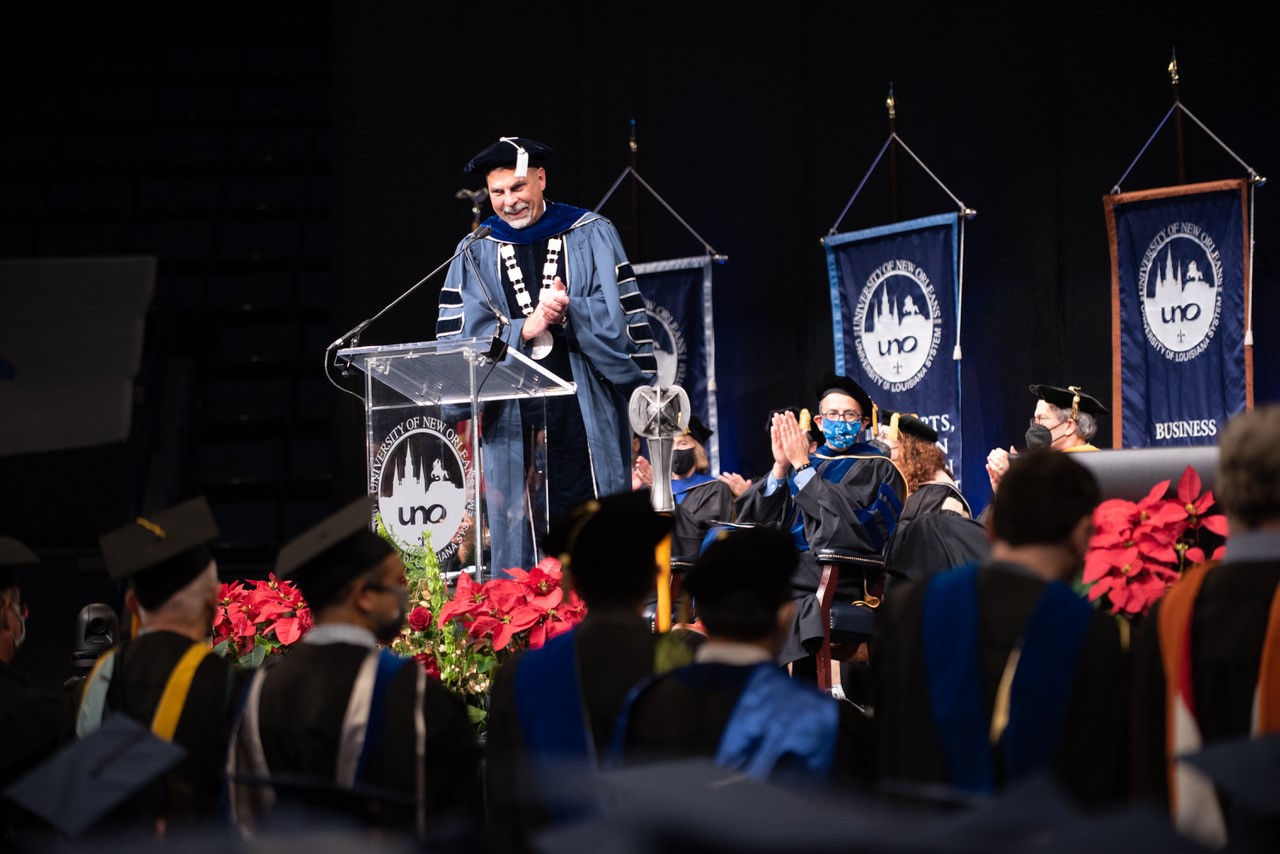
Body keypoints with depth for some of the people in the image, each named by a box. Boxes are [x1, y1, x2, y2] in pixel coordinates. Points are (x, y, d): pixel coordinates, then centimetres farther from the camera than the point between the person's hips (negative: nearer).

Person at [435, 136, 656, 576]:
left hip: (585, 415, -1)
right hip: (513, 425, 1)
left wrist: (572, 310, -16)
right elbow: (458, 338, 0)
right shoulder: (476, 253, 8)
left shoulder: (591, 237, 6)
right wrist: (524, 329, -12)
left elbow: (624, 316, 0)